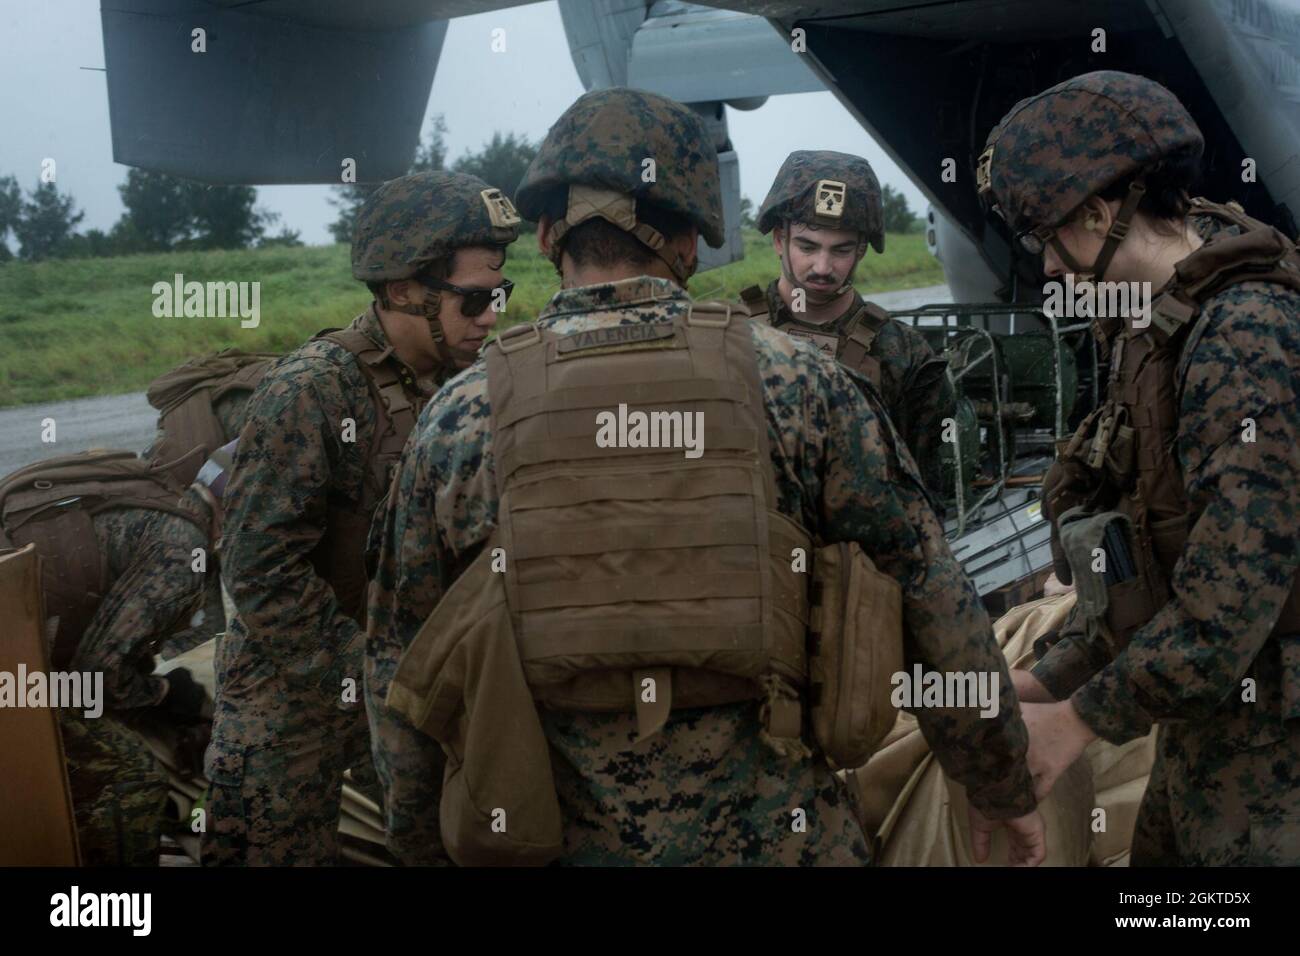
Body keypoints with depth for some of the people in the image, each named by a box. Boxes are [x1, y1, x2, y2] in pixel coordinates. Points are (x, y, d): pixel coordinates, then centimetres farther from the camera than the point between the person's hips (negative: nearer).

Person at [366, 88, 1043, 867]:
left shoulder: (458, 419, -1)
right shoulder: (795, 381, -5)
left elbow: (398, 659, 5)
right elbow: (934, 598, -3)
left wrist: (425, 845, 17)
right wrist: (1005, 786, 9)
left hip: (558, 838, 2)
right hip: (777, 834, -1)